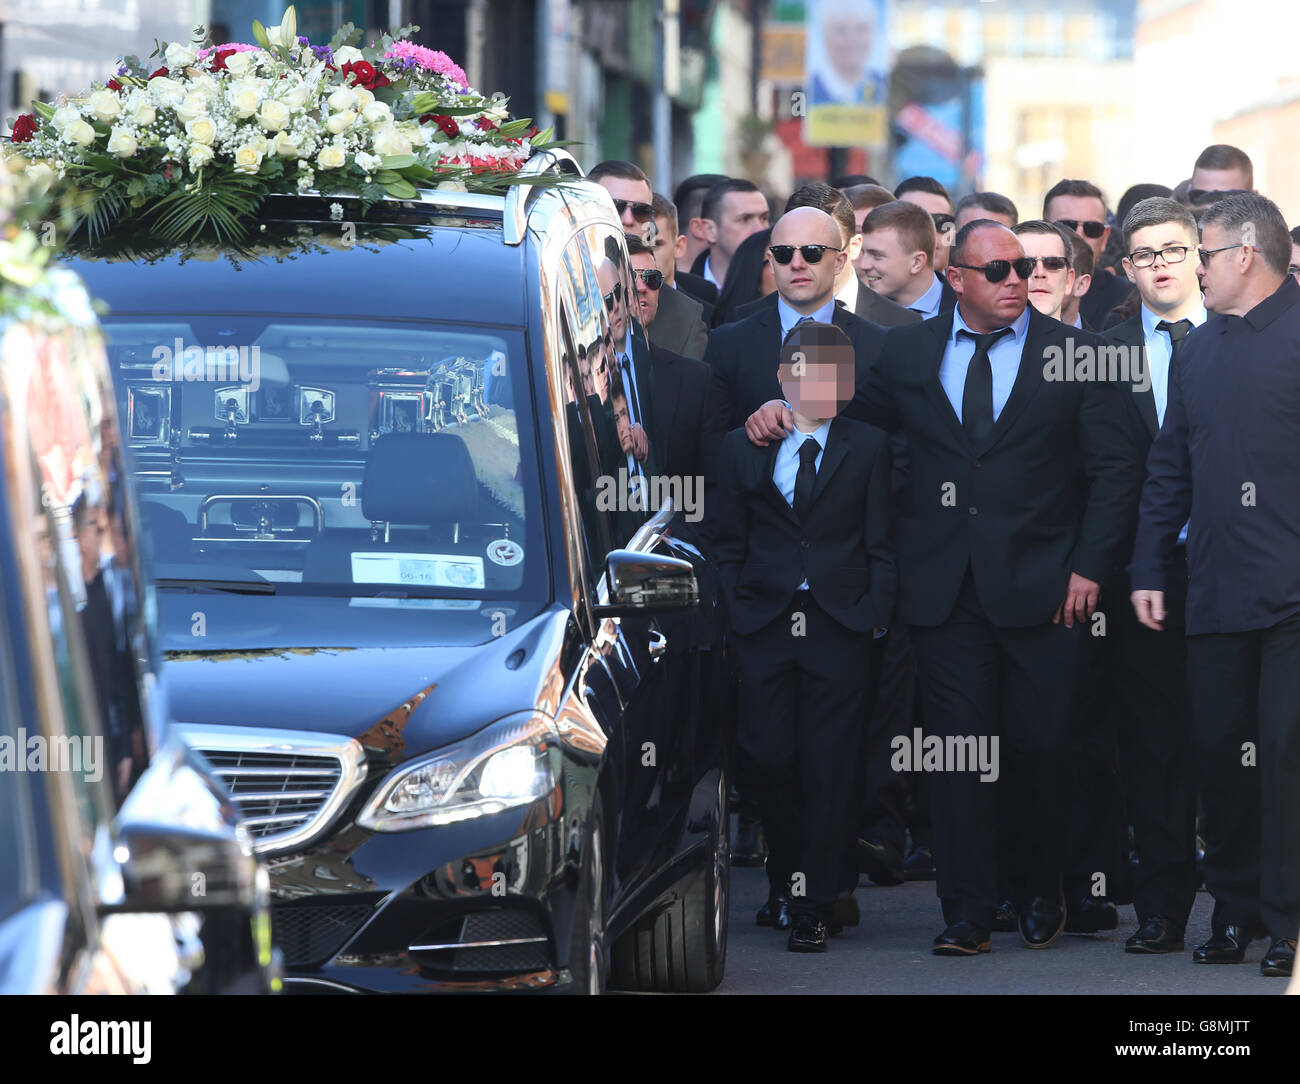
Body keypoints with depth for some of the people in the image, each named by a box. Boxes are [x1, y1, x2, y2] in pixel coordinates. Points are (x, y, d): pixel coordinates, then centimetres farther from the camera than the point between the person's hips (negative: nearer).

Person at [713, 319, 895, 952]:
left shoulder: (867, 448, 8)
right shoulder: (743, 448, 10)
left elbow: (880, 544, 6)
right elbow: (730, 544, 11)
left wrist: (874, 616, -4)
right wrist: (734, 613, 1)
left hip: (838, 628, -1)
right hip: (764, 626, 1)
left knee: (828, 769, -3)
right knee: (768, 758, -2)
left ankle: (813, 906, 1)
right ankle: (785, 873, 21)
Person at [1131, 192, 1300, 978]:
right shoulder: (1198, 349, 16)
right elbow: (1169, 468, 19)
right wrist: (1151, 569, 15)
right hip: (1216, 590, 6)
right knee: (1218, 751, 7)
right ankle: (1236, 910, 17)